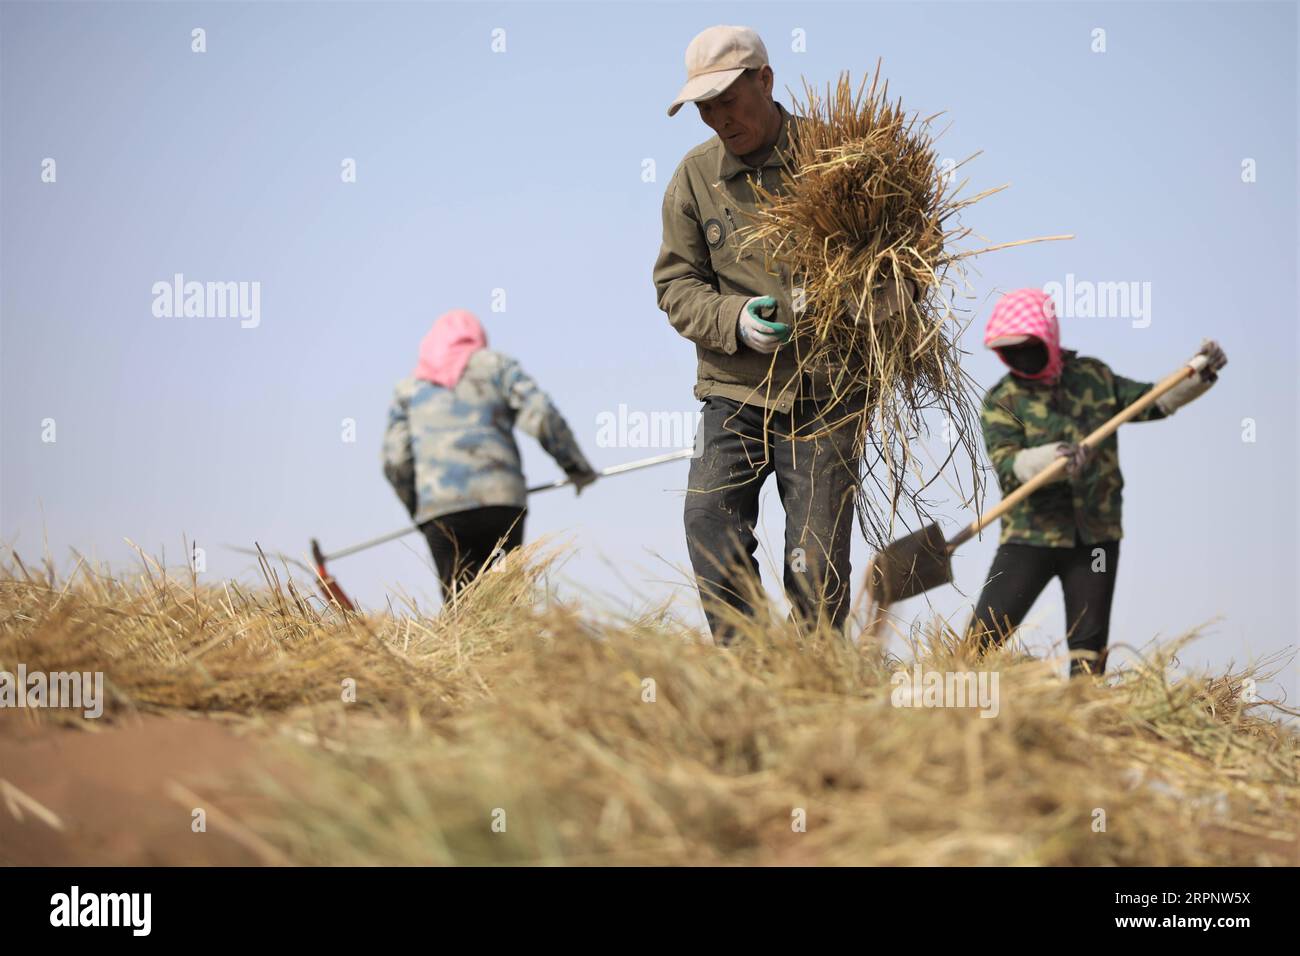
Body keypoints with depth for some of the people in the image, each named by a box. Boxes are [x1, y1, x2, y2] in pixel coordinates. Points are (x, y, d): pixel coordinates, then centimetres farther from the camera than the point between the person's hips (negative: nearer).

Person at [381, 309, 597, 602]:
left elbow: (396, 460, 10)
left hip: (439, 509, 1)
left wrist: (416, 507, 22)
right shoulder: (496, 365, 15)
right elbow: (541, 416, 1)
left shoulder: (408, 387, 21)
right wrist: (577, 467, 11)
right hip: (501, 500, -1)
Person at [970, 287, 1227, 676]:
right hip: (1031, 536, -3)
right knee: (983, 635, -11)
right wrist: (1056, 455, -37)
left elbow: (1154, 402, 16)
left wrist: (1199, 375, 1)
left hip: (1095, 536, 3)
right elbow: (1007, 466, -19)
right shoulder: (1001, 400, -5)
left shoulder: (1093, 377, 7)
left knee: (1089, 650, 6)